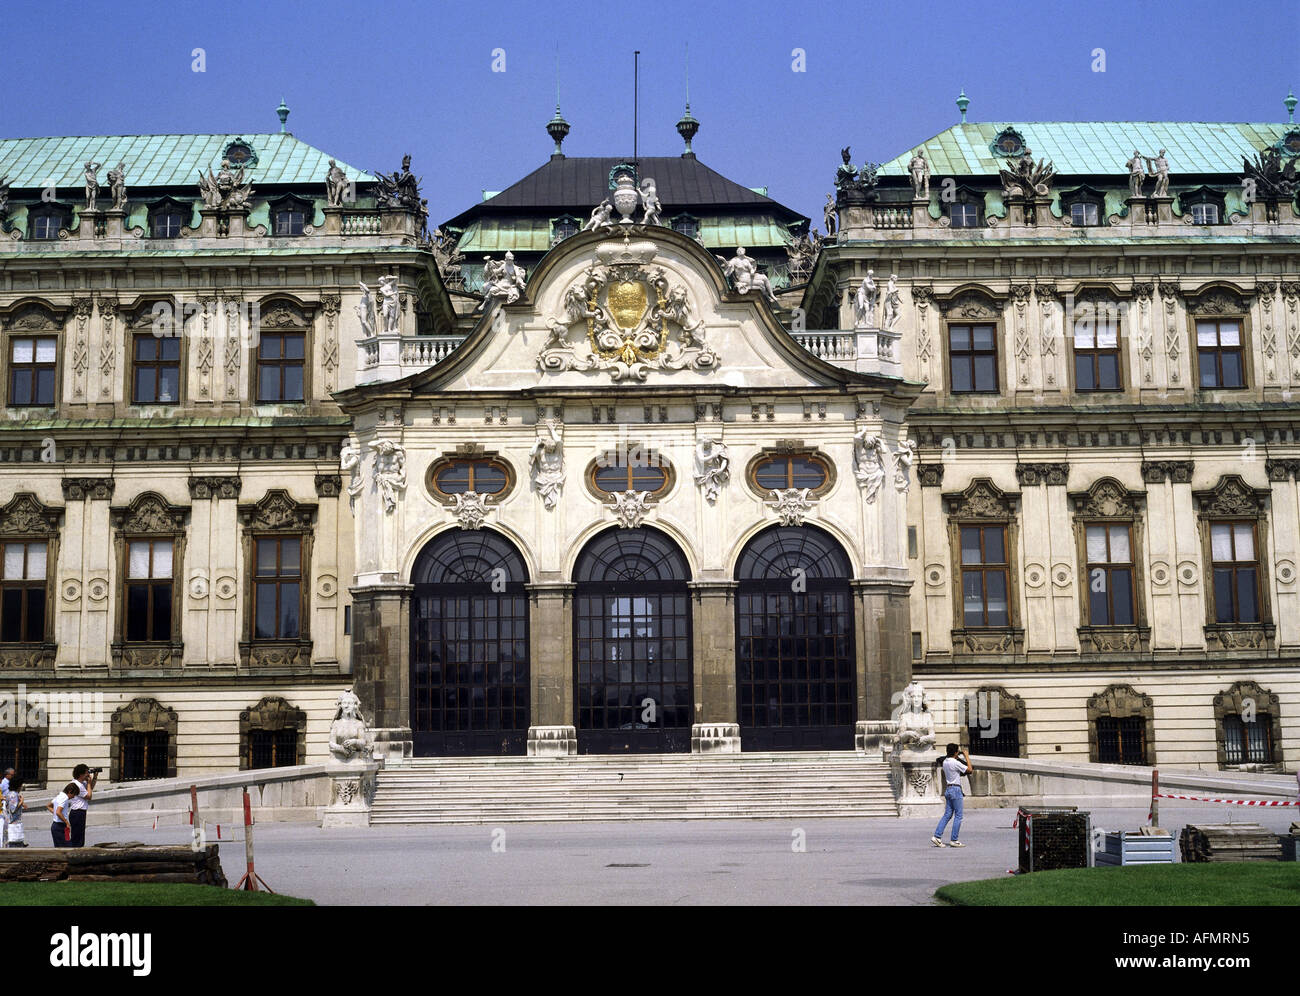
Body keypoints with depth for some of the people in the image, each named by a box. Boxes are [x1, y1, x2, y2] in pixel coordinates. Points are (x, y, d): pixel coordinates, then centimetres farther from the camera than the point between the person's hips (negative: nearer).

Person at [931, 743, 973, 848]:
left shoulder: (945, 762, 9)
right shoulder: (955, 763, -16)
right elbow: (969, 769, -11)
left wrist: (964, 756, 22)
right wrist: (967, 757, -3)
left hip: (948, 789, 8)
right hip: (955, 789, -8)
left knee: (947, 814, 10)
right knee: (958, 816, -1)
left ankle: (937, 836, 3)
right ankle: (954, 840, -1)